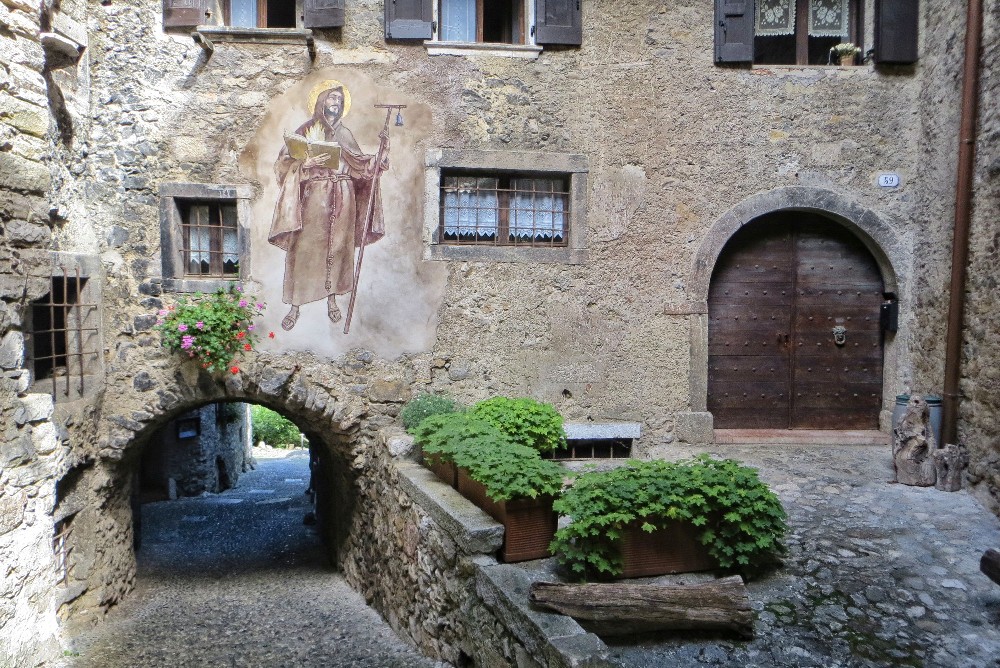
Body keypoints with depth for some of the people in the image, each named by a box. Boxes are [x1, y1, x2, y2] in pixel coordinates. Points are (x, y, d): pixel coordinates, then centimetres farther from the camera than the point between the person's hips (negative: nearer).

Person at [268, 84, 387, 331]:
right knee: (305, 250, -3)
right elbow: (285, 164, -5)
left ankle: (332, 299, 22)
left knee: (338, 247, 8)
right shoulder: (306, 130, 2)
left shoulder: (345, 134, 13)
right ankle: (295, 306, 5)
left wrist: (382, 153, -1)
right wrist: (306, 163, -23)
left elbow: (360, 165, 12)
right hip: (314, 199, -4)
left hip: (342, 200, 4)